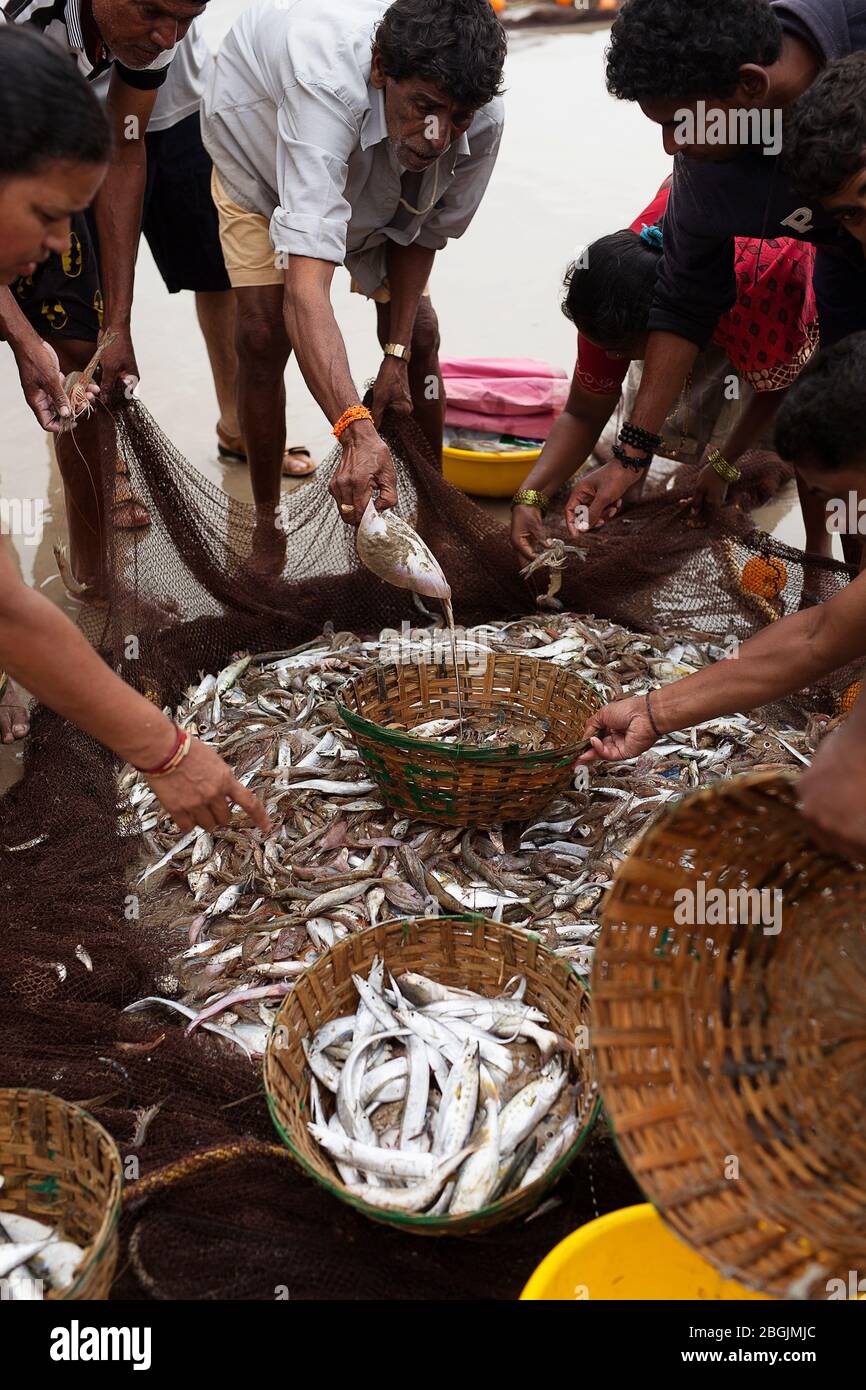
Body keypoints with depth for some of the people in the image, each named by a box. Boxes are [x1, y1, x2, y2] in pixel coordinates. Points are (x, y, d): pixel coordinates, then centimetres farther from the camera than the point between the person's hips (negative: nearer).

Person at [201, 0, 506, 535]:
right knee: (264, 336, -18)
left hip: (383, 186, 4)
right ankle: (266, 525, -2)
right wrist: (357, 431, -71)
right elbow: (306, 286, -59)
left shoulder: (482, 119, -34)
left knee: (419, 336, -4)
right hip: (261, 153, -3)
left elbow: (423, 231, -14)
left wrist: (397, 354, -19)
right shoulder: (325, 83, -50)